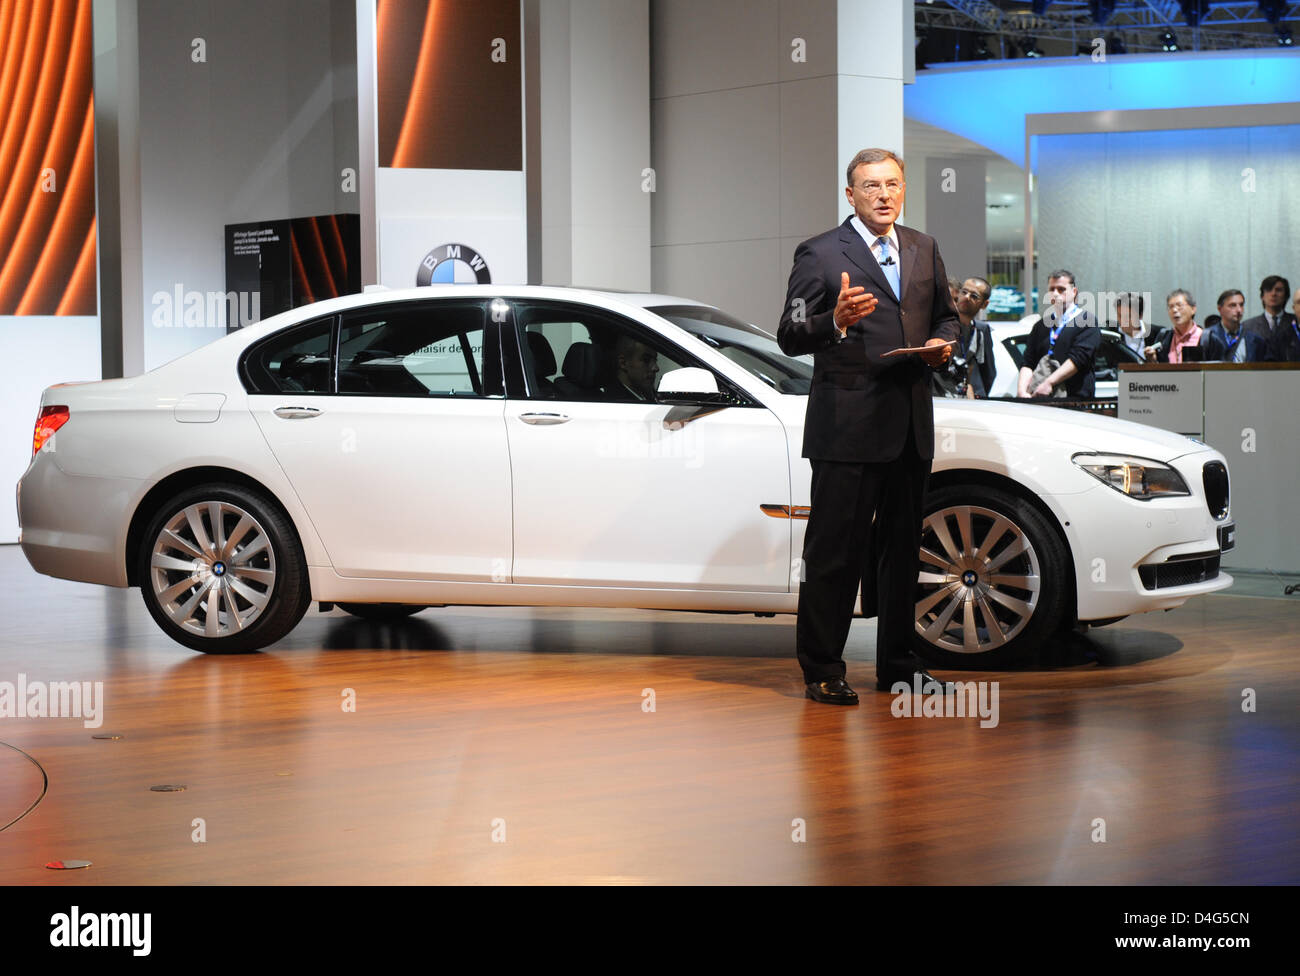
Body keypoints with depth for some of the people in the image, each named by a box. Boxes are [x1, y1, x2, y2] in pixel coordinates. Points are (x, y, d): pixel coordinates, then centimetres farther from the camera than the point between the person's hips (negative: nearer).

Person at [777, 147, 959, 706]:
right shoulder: (819, 255, -3)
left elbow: (945, 314, 26)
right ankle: (822, 672, 2)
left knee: (901, 547, 12)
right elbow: (789, 337, -8)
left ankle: (897, 667, 21)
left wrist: (943, 343, 3)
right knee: (835, 551, -5)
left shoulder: (923, 250, 16)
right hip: (848, 425, -6)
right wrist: (835, 321, -27)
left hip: (911, 424, 6)